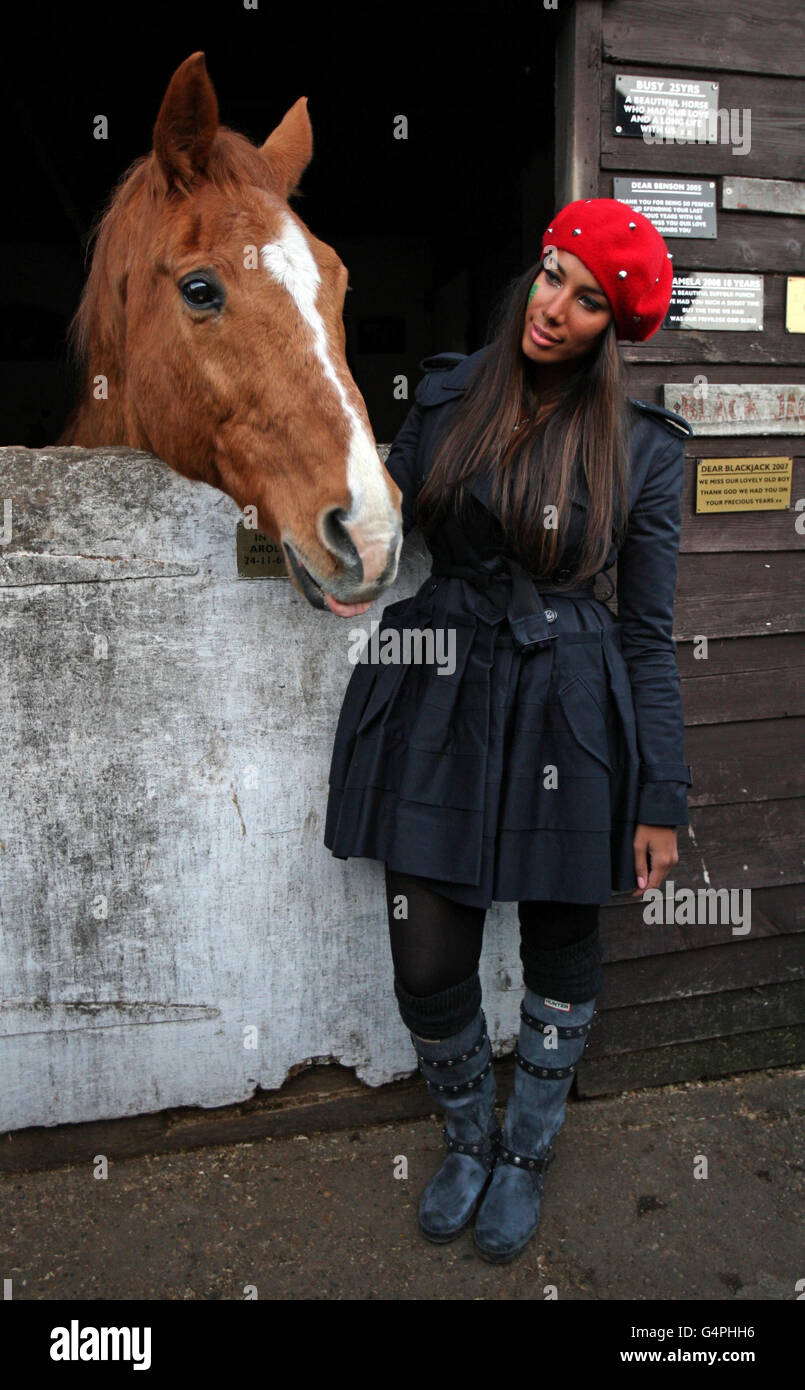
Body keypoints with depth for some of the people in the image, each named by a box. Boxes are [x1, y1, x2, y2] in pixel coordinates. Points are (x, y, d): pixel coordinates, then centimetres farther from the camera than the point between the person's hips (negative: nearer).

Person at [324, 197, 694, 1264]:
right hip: (438, 706, 2)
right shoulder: (451, 395, 5)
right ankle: (468, 1138, 38)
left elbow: (649, 632, -1)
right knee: (428, 966, 6)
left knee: (562, 950, 14)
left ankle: (526, 1153, 42)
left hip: (569, 716, -1)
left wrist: (661, 798, -3)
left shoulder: (639, 444, -2)